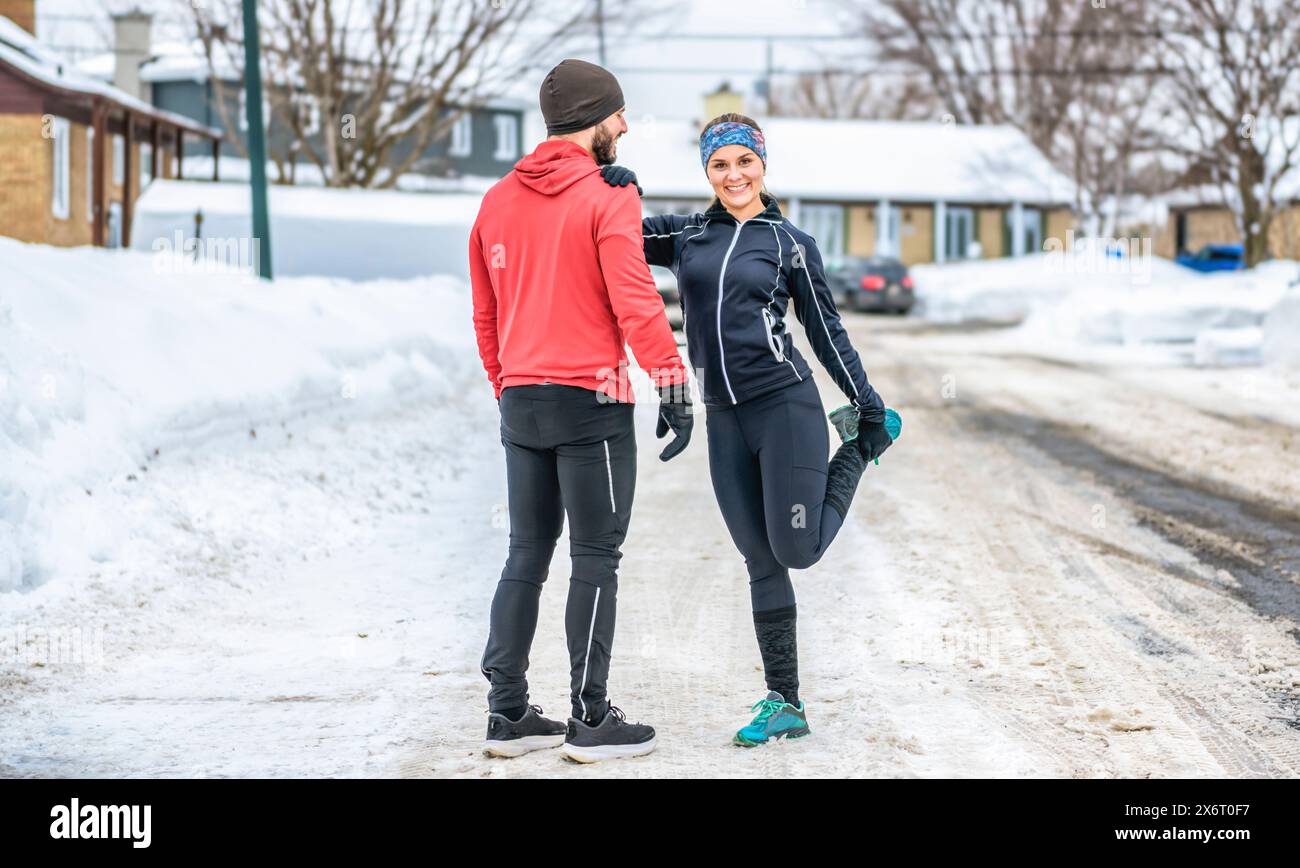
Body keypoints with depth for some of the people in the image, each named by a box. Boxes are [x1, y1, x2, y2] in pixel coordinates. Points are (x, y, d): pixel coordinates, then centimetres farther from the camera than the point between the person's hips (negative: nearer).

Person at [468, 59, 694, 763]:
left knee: (526, 556, 12)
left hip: (520, 405, 7)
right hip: (591, 401, -7)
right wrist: (672, 388, -14)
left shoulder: (497, 202, 11)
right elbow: (634, 301, -17)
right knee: (596, 560, 0)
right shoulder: (608, 198, -9)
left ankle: (507, 715, 13)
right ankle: (590, 722, 2)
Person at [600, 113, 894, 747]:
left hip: (786, 407, -3)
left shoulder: (791, 243, 3)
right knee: (761, 563, 6)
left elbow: (827, 333, 7)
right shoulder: (686, 236, 11)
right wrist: (613, 189, -12)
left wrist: (870, 407, 8)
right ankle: (785, 705, 14)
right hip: (724, 420, 3)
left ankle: (854, 451, 23)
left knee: (796, 551, -5)